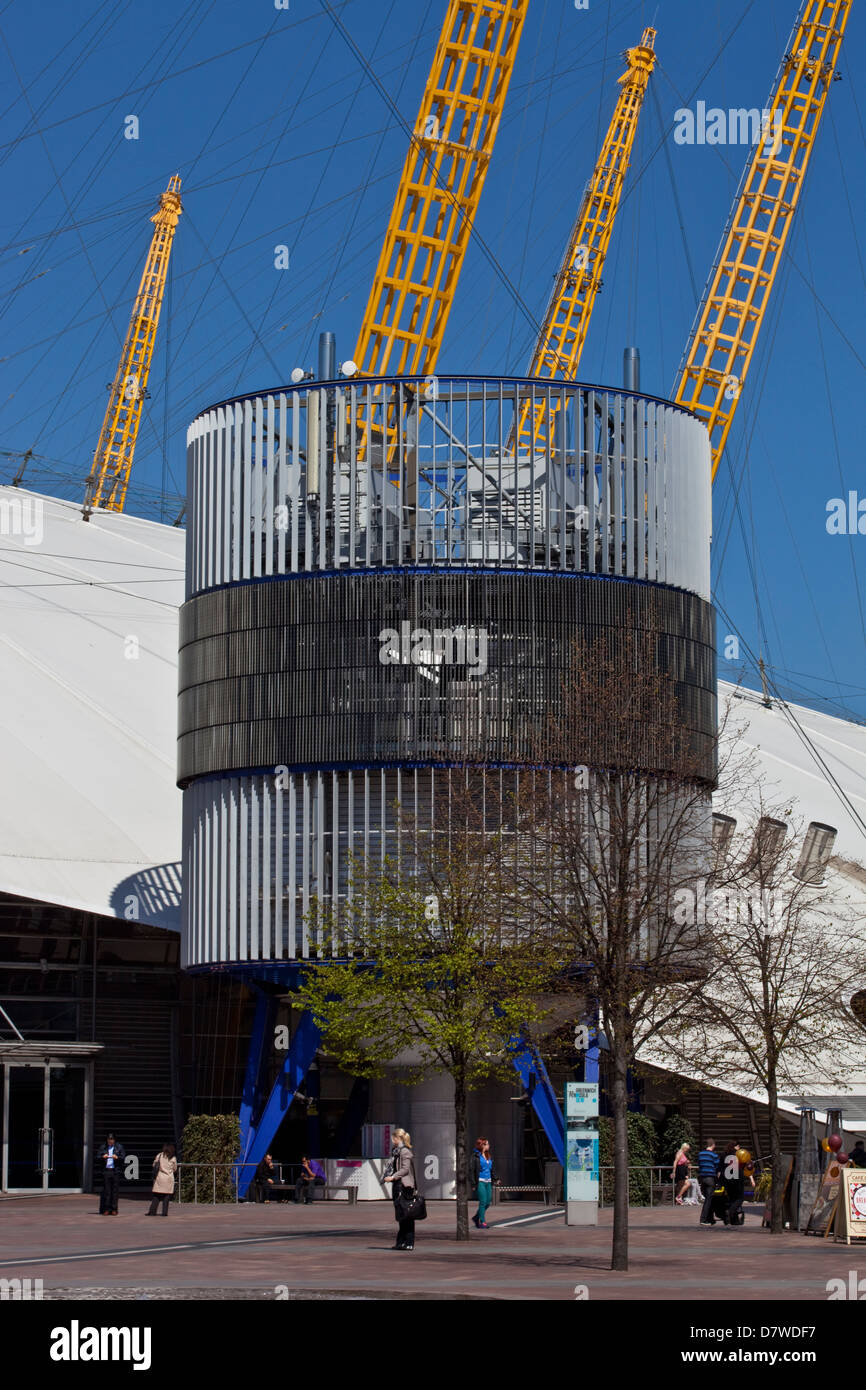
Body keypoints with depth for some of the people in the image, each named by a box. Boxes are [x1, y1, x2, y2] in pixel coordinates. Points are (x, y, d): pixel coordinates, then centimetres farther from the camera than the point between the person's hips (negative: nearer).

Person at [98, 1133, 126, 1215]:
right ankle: (106, 1209, -3)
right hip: (106, 1171, 1)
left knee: (115, 1190, -2)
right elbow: (98, 1158, 9)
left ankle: (114, 1209, 2)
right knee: (106, 1190, -3)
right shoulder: (103, 1147, 13)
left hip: (115, 1171, -1)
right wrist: (103, 1157, -12)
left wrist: (117, 1157, -16)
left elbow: (123, 1158, 3)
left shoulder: (119, 1147, 8)